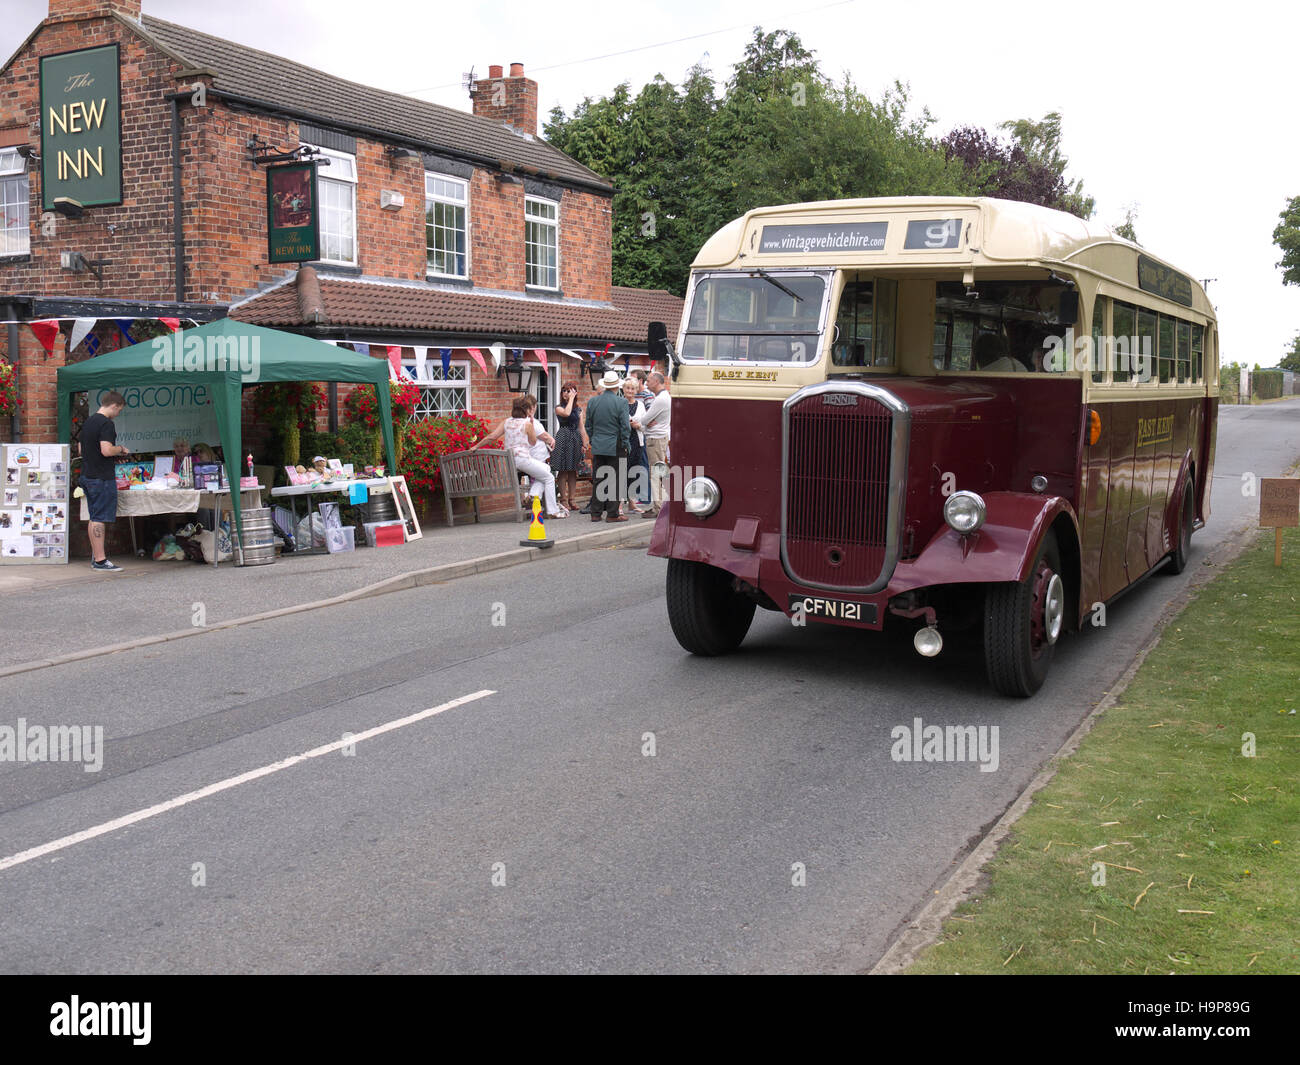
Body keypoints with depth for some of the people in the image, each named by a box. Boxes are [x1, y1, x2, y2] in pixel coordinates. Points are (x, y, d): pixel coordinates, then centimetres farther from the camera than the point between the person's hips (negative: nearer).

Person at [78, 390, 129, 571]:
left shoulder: (88, 422, 15)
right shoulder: (106, 424, -14)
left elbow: (81, 449, 22)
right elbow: (106, 450, -25)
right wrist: (120, 449, -5)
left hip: (86, 476, 9)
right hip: (102, 478, -9)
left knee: (93, 517, 14)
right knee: (100, 518, -8)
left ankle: (95, 557, 20)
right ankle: (100, 560, -7)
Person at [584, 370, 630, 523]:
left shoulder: (592, 401, 3)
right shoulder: (620, 402, -11)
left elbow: (588, 425, 10)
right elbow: (625, 427, -11)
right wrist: (624, 445, 1)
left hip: (598, 447, 4)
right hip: (615, 447, -4)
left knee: (597, 480, 9)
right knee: (614, 480, 2)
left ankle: (596, 513, 12)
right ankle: (612, 514, 3)